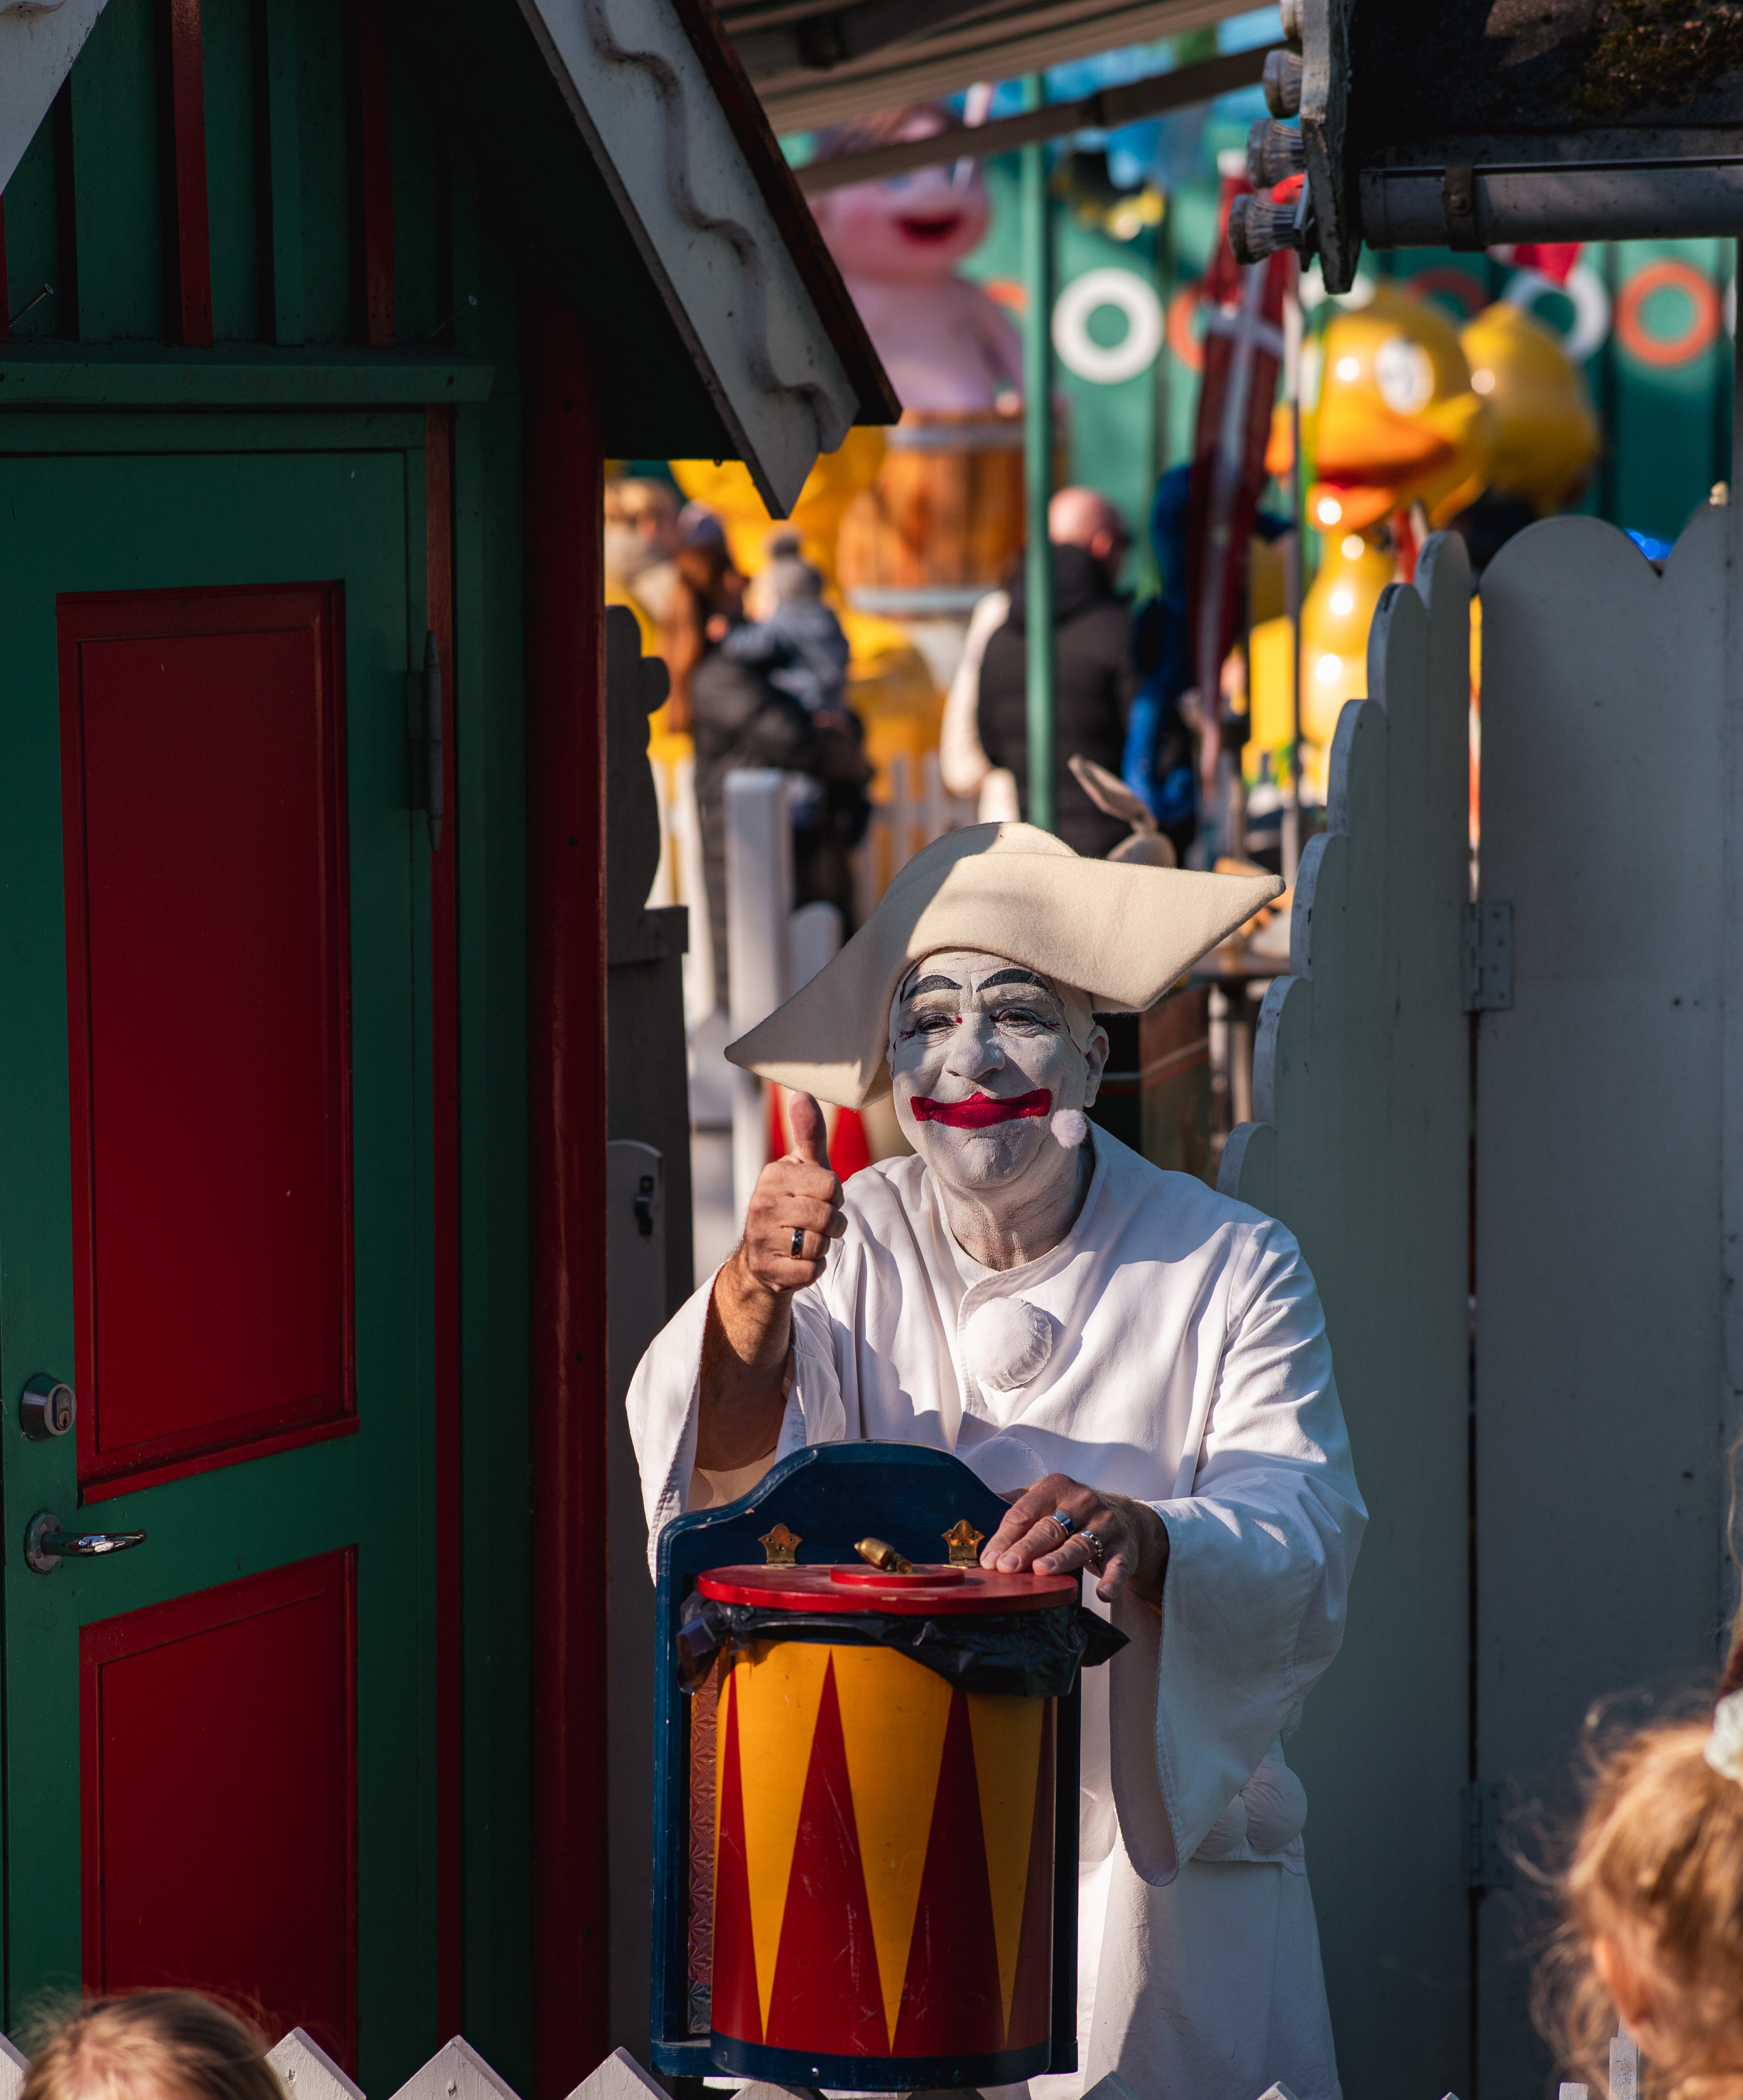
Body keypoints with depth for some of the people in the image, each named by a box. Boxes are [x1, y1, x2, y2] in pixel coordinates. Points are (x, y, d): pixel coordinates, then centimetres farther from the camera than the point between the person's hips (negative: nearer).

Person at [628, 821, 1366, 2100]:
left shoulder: (1231, 1268, -3)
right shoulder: (854, 1249, 3)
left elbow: (1303, 1532, -16)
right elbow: (723, 1471, -12)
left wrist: (1147, 1541, -38)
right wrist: (753, 1294, -33)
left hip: (1163, 1865, -1)